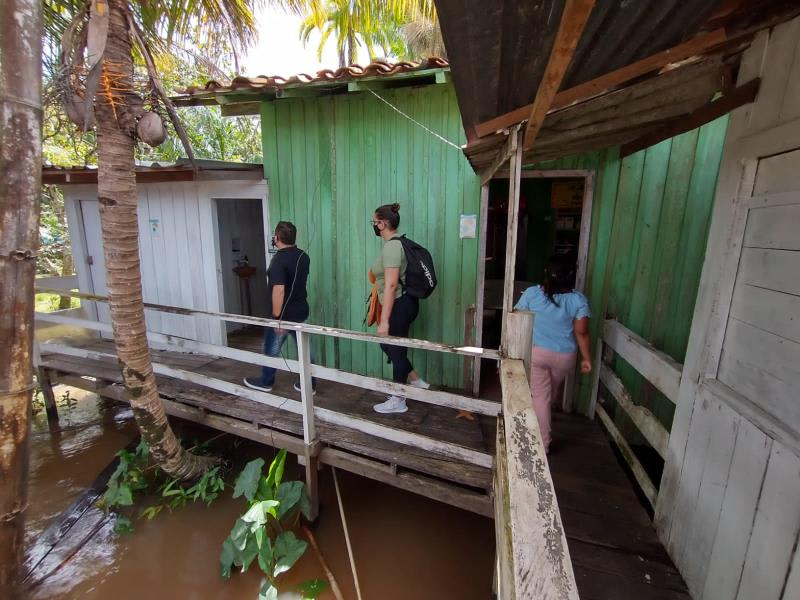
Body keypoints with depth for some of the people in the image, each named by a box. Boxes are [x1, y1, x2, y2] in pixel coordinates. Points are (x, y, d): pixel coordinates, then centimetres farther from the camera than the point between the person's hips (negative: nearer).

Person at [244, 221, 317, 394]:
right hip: (301, 312, 7)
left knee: (271, 350, 13)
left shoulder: (279, 259, -21)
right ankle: (309, 384, 20)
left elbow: (279, 290, -27)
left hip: (284, 315, -7)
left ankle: (266, 382, 31)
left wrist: (277, 317, -23)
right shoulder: (303, 256, 3)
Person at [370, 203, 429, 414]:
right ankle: (416, 381, 33)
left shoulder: (391, 246, -19)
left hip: (400, 306, -10)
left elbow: (391, 285, -26)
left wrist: (384, 320, -26)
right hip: (402, 304, 10)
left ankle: (398, 402, 21)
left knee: (396, 350, 4)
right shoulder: (396, 243, 12)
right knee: (388, 345, 21)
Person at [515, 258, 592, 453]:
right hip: (564, 356, 2)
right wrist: (586, 358, 0)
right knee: (549, 394, 24)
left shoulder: (532, 293, -10)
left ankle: (543, 442, 13)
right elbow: (582, 332, -9)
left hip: (536, 352, -2)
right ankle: (542, 430, 47)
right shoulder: (578, 299, -9)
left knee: (540, 396, 8)